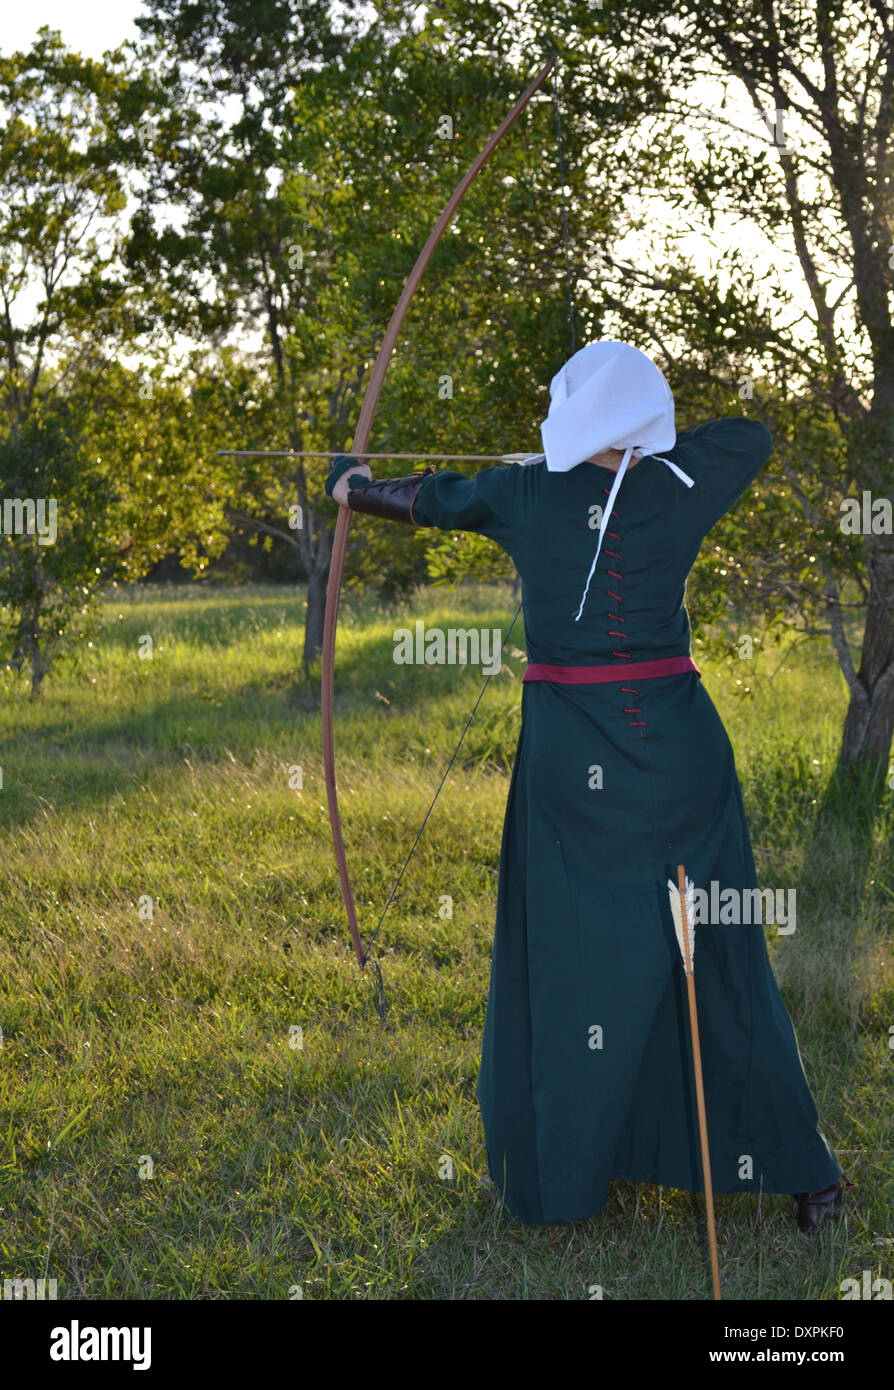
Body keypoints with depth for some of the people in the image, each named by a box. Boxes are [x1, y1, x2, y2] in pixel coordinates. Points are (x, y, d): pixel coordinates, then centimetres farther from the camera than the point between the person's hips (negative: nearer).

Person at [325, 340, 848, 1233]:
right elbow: (754, 434, 19)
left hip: (570, 758, -1)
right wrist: (649, 450, 26)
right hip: (681, 748, 1)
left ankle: (557, 1181, 17)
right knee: (717, 958, 9)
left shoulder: (526, 494, -3)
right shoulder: (681, 491, -1)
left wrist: (355, 487, 36)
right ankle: (798, 1167, 17)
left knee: (569, 961, 8)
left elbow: (431, 499, 16)